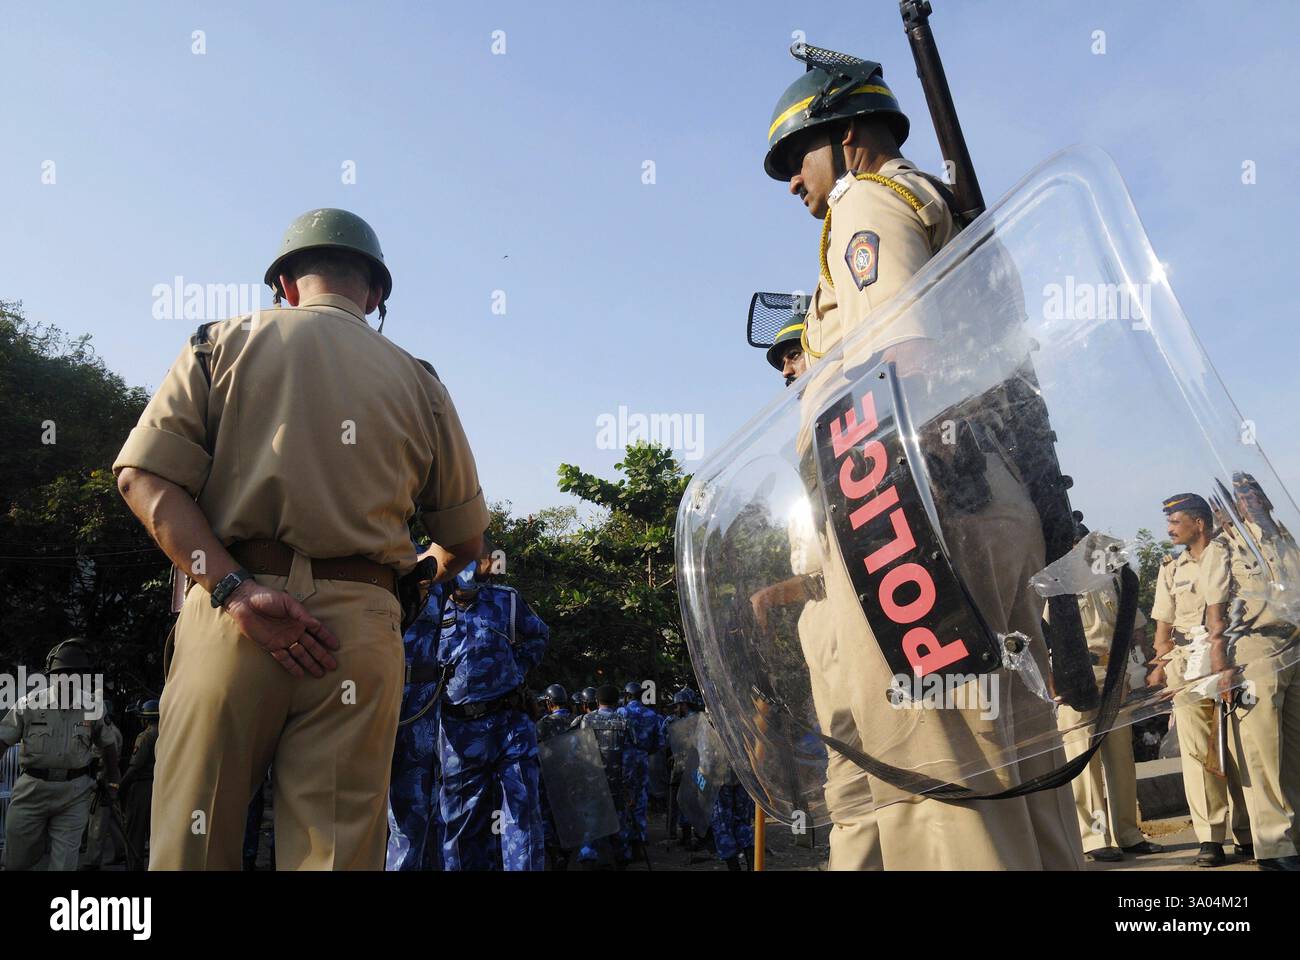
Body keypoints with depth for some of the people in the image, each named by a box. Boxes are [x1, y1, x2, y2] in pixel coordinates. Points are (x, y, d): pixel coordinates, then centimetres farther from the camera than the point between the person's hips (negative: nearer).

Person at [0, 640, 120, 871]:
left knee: (65, 862, 0)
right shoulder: (29, 704, -6)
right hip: (32, 789, 0)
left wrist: (113, 783, 11)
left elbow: (108, 746, 13)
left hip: (74, 793, 0)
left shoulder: (92, 708, -1)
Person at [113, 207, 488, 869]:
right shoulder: (418, 382, 14)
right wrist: (424, 573, 40)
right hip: (362, 627, 1)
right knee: (336, 852, 3)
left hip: (229, 613, 0)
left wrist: (236, 591, -9)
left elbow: (144, 476, -1)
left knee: (189, 846, 6)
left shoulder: (225, 341, 13)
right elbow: (463, 541, 18)